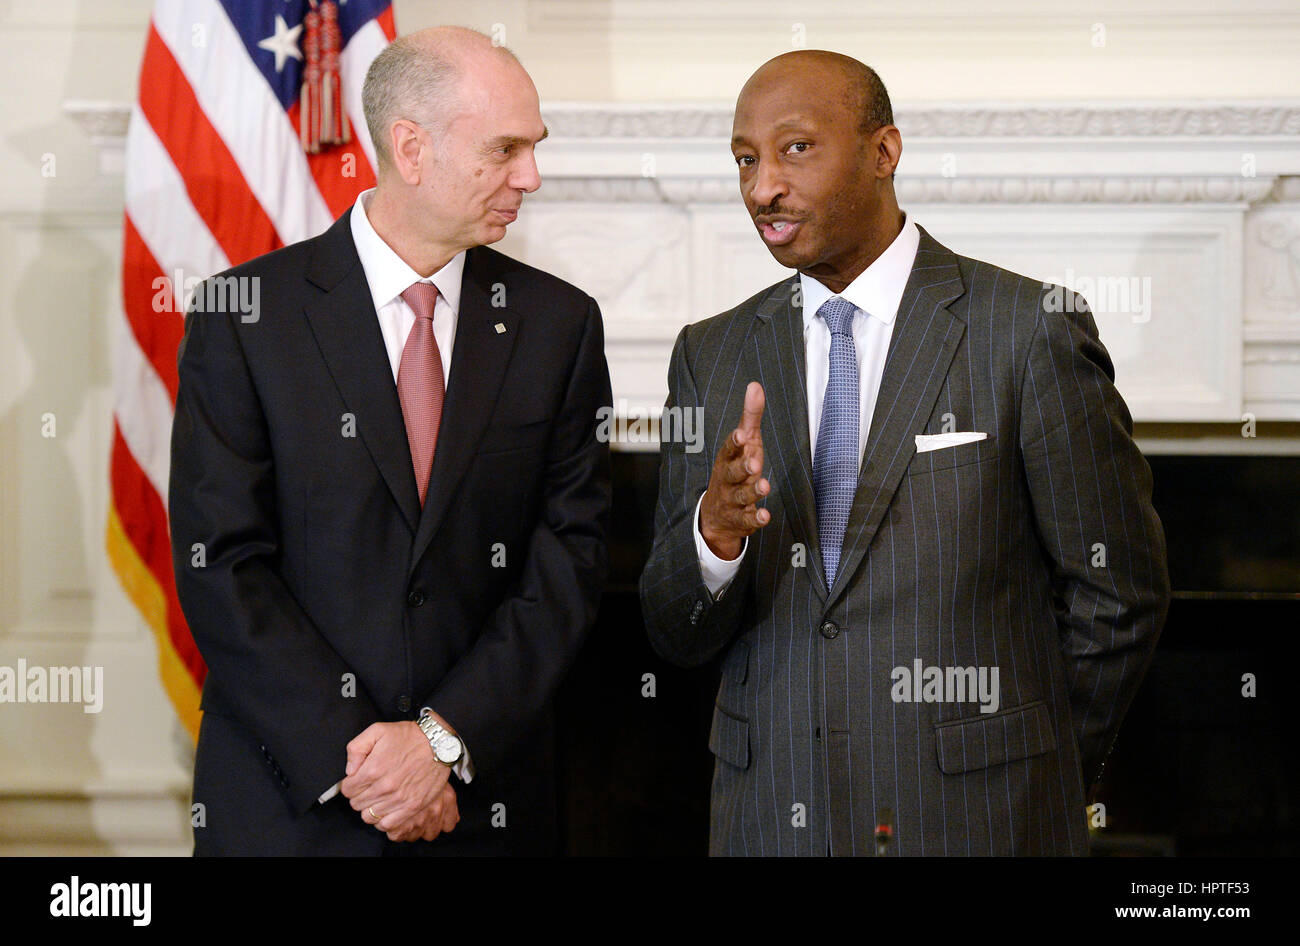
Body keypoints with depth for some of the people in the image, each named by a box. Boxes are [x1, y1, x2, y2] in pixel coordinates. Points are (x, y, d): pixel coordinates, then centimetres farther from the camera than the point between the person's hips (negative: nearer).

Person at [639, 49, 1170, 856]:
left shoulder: (1029, 329, -7)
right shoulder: (712, 356, 5)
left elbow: (1119, 593, -2)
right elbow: (677, 637, 2)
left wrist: (1035, 781, 5)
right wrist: (714, 530, -18)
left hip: (977, 820, -3)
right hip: (772, 816, 4)